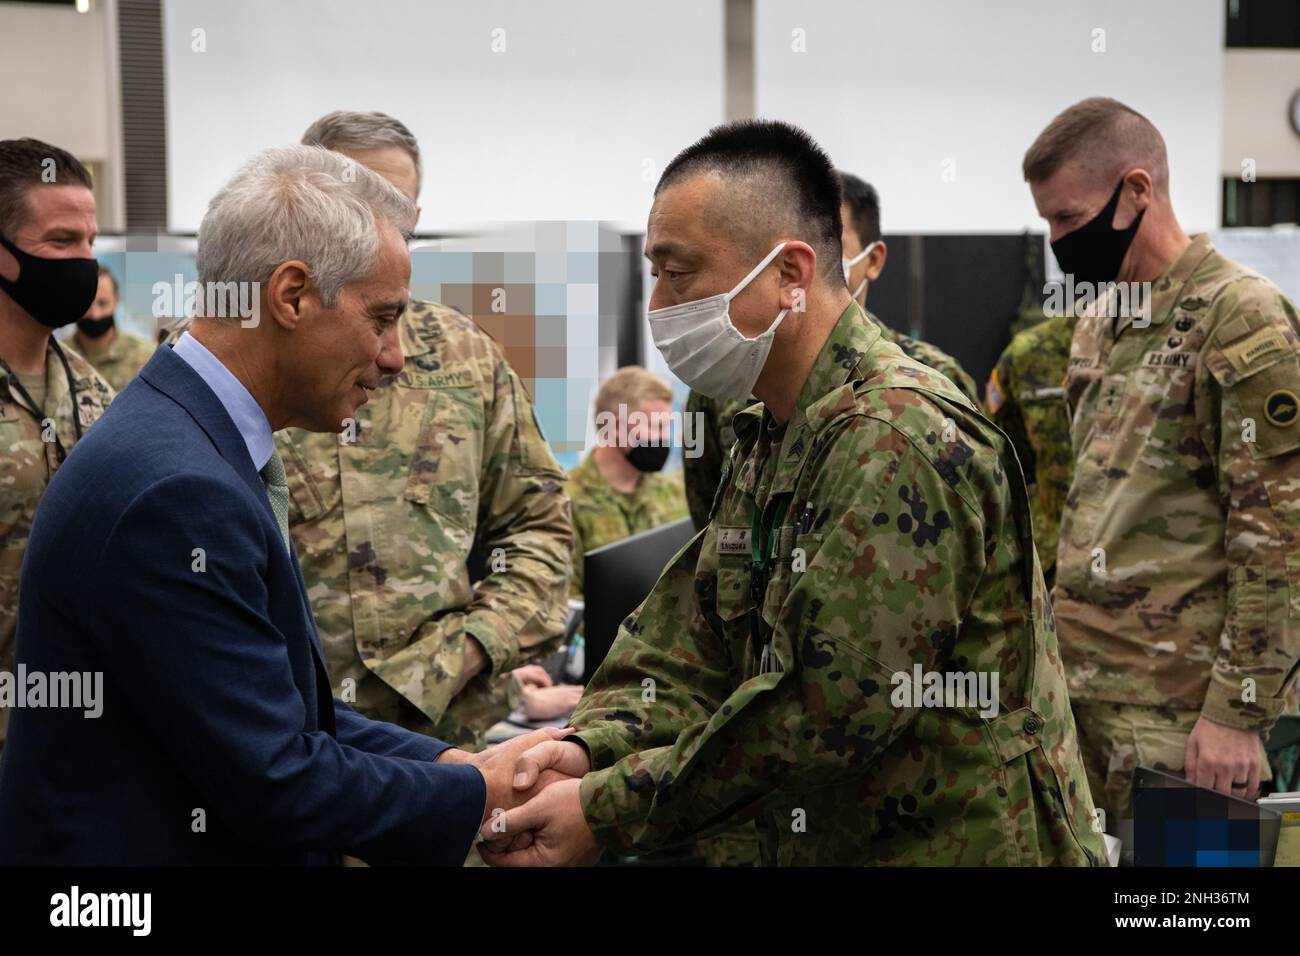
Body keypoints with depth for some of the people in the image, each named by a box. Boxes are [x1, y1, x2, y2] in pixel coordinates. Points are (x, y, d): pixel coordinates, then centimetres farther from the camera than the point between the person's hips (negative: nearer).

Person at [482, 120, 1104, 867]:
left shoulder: (894, 439, -20)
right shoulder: (772, 439, 11)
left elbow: (836, 706, -25)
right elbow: (689, 637, 6)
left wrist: (608, 813, -22)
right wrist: (593, 747, -12)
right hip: (823, 845, 8)